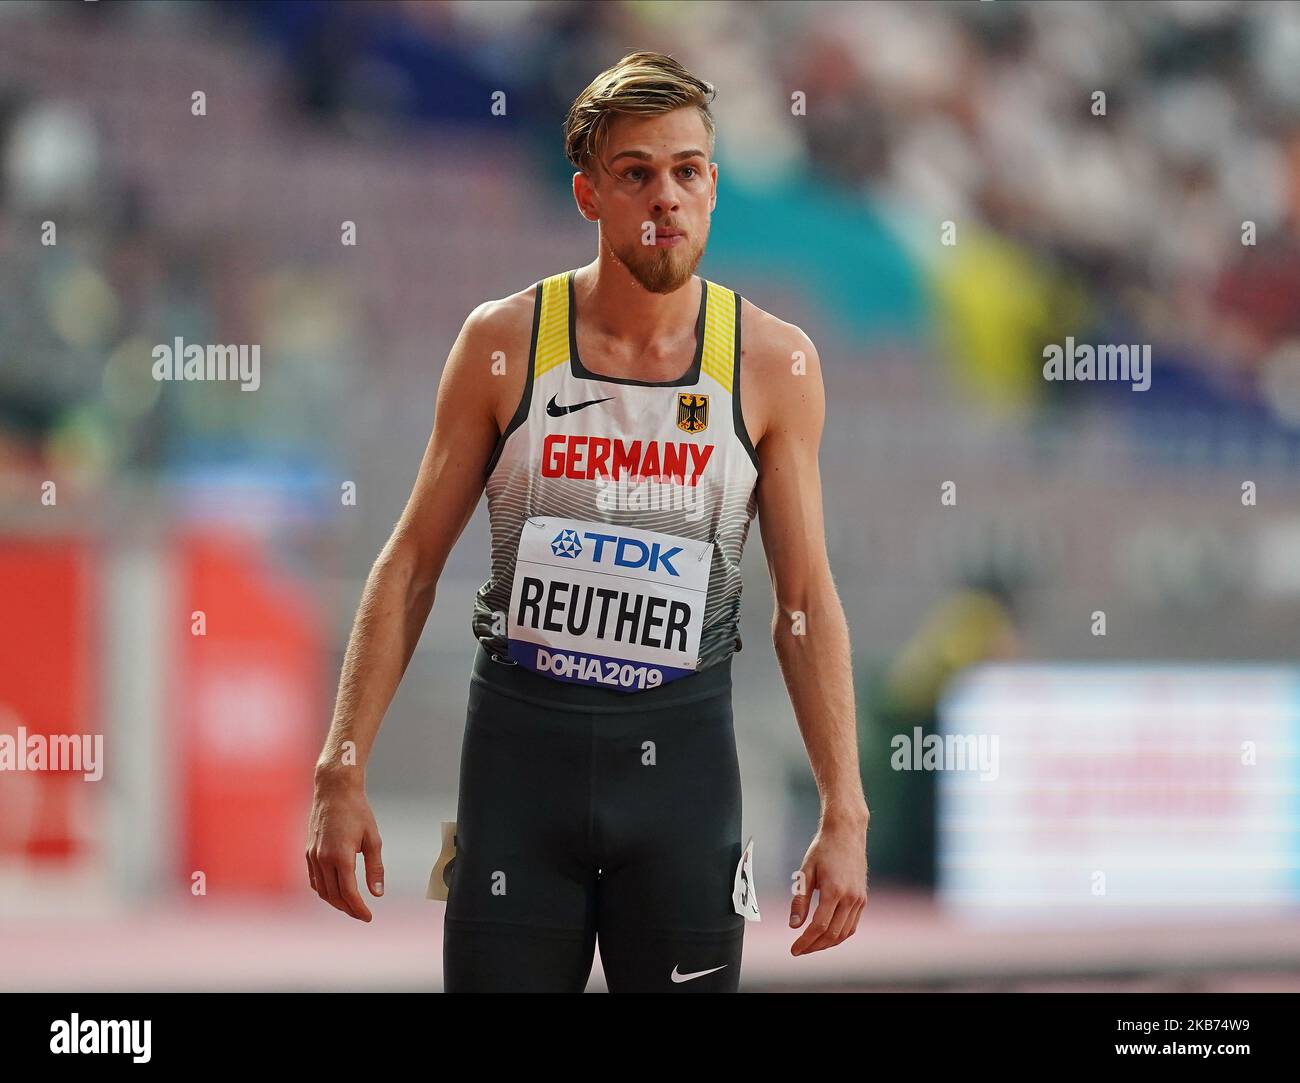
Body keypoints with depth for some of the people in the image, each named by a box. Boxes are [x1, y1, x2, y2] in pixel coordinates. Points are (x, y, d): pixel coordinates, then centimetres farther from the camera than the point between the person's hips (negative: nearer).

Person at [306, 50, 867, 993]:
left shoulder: (772, 365, -1)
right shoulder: (504, 343, -2)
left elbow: (807, 601, 2)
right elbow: (412, 564, 2)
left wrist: (844, 817, -5)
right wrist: (342, 775, -5)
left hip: (680, 747, 0)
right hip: (520, 737, 0)